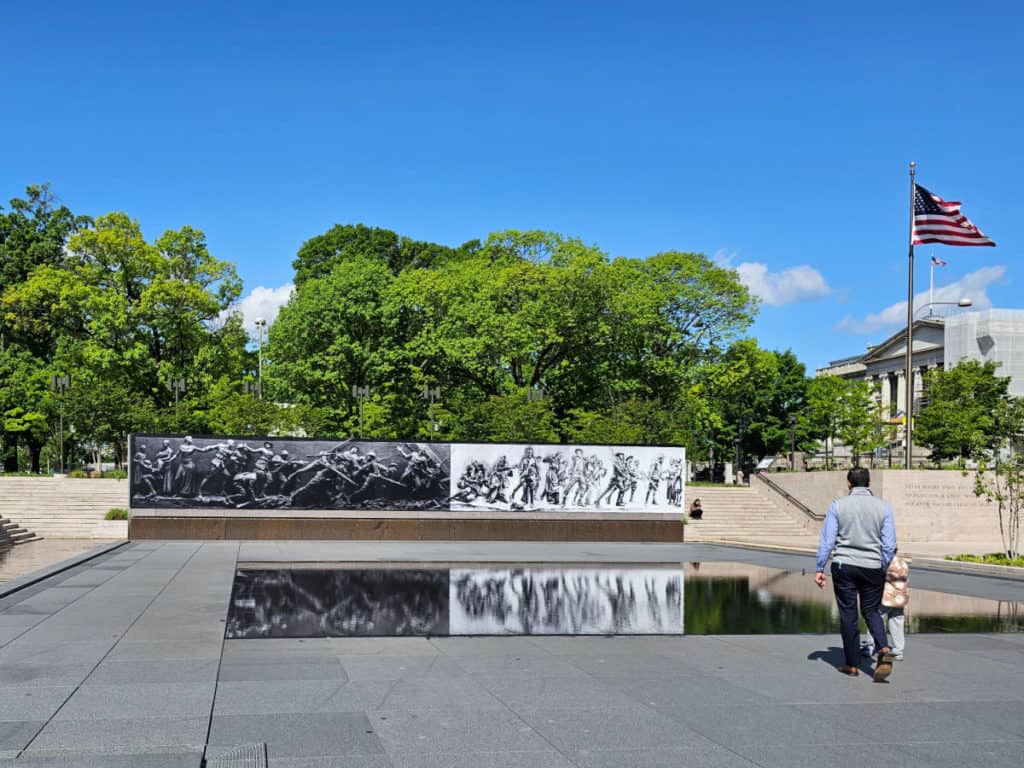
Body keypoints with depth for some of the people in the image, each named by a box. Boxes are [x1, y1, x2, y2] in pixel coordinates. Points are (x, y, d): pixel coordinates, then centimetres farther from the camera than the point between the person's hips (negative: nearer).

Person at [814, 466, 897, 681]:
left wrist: (819, 569, 0)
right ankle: (884, 650, -8)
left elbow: (827, 540, -5)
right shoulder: (883, 507, 0)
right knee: (871, 611, 16)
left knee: (848, 615, 8)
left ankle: (851, 664, 14)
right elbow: (889, 545, 0)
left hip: (844, 566, -1)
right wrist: (883, 570, 14)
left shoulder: (838, 506, -4)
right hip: (872, 567, 2)